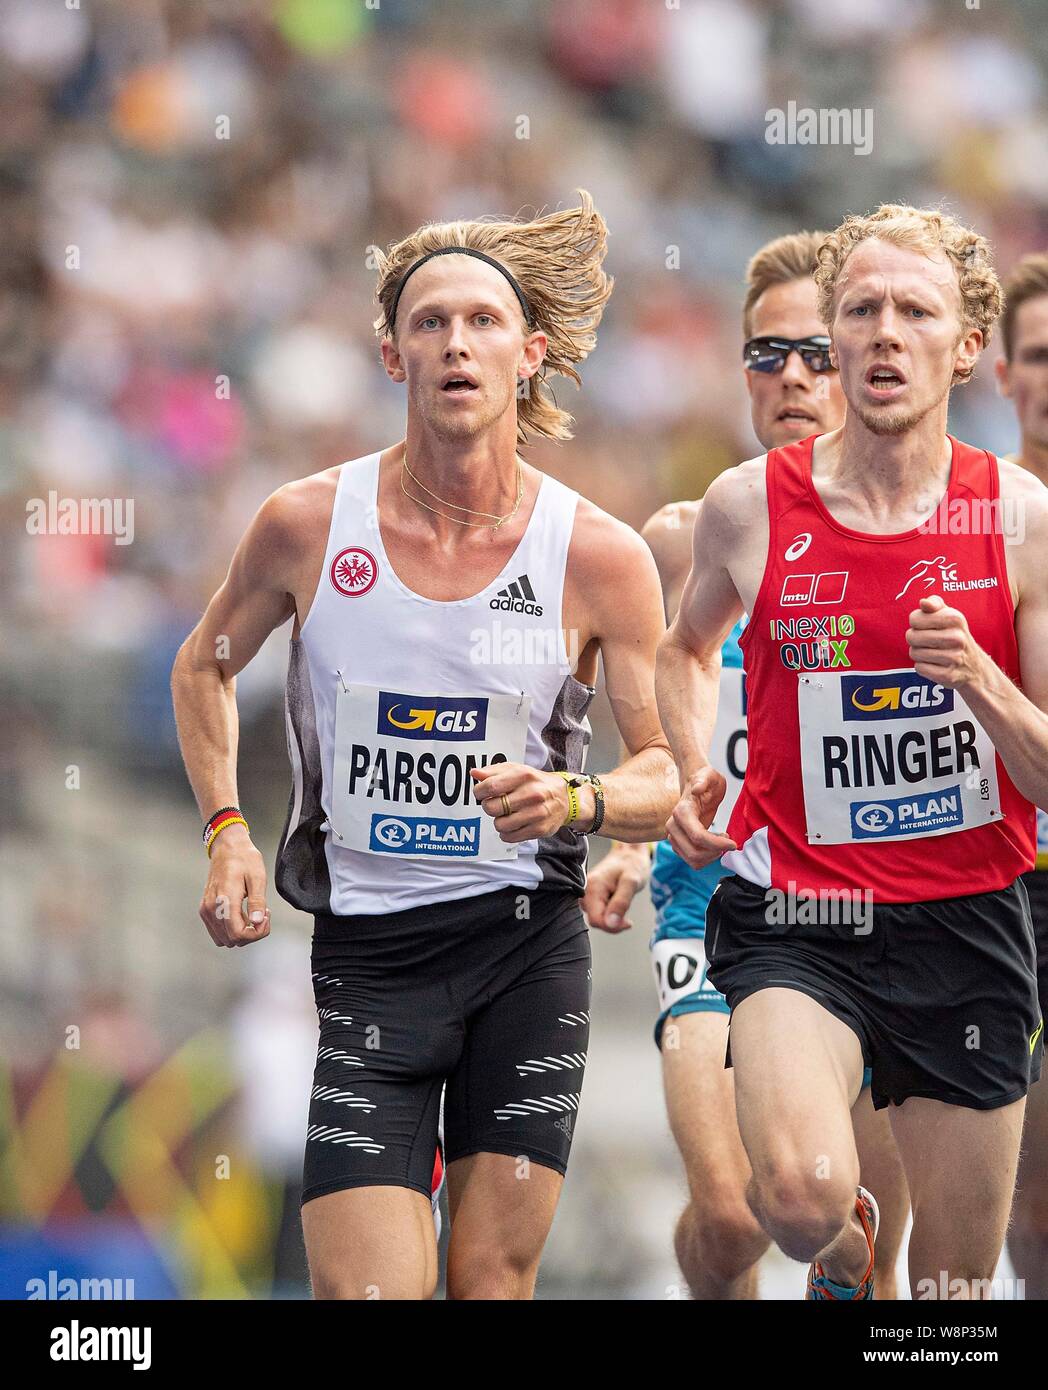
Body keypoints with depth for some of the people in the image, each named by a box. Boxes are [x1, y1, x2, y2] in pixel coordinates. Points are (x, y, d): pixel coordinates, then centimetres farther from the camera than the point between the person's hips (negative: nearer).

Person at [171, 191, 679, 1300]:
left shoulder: (599, 556, -5)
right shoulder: (306, 524, -4)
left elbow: (665, 774, 0)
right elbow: (204, 666, 16)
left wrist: (578, 800, -21)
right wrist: (225, 831, 4)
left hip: (530, 948, 0)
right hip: (367, 951, 0)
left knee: (493, 1285, 6)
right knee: (361, 1293, -12)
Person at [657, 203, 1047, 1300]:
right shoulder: (748, 507, -2)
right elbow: (687, 647, 21)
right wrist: (690, 779, 5)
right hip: (794, 915, -1)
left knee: (956, 1291, 8)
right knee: (801, 1193, -28)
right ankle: (843, 1245, 9)